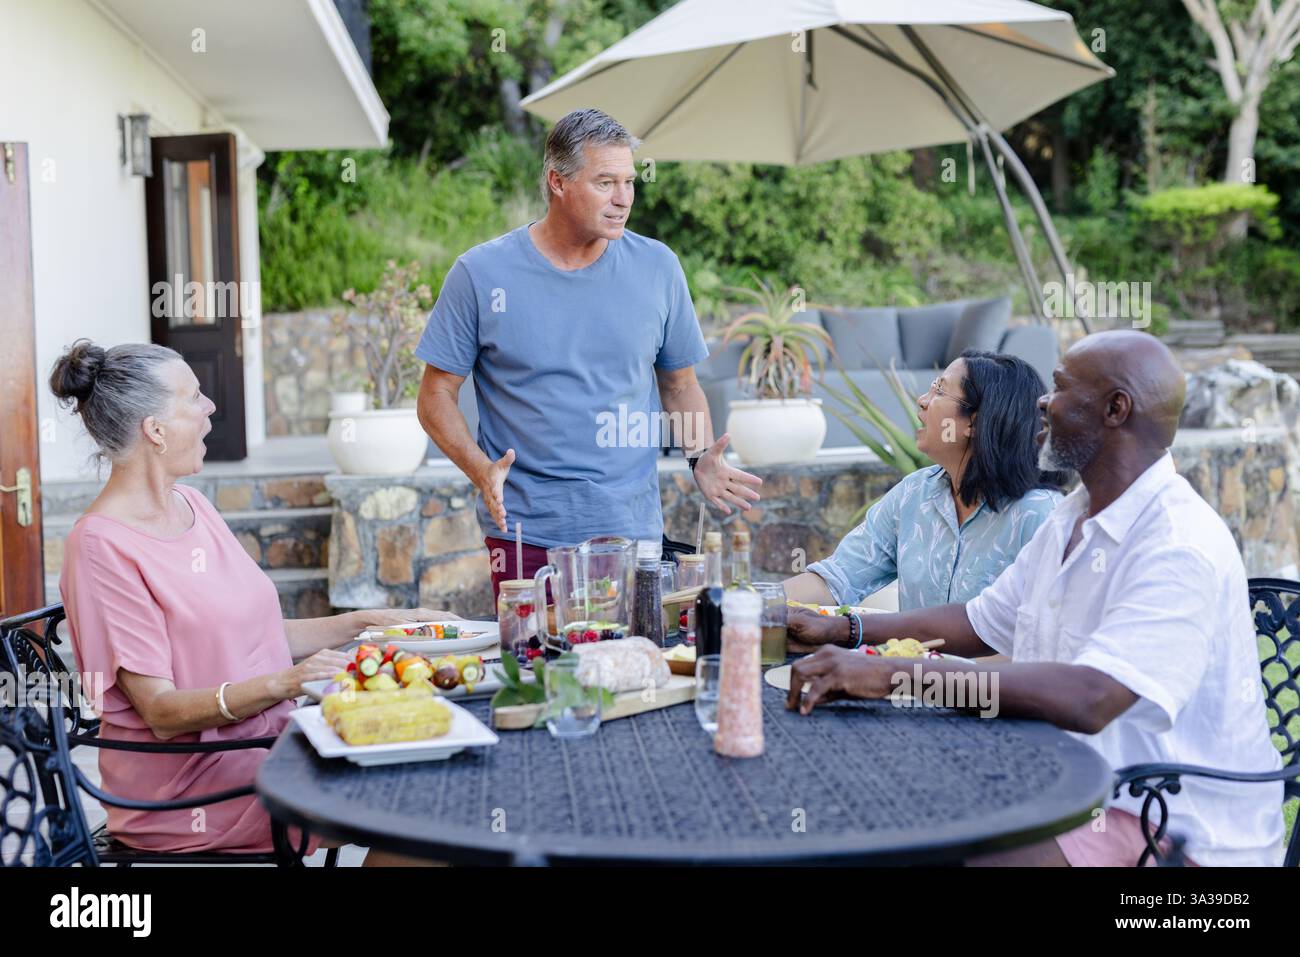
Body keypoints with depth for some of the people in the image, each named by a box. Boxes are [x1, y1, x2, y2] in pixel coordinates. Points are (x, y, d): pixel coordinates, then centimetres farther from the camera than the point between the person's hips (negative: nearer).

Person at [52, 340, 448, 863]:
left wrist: (368, 622, 7)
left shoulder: (191, 504, 10)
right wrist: (281, 685, -31)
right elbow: (163, 712, -18)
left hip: (263, 741, 8)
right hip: (186, 788, -8)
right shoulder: (101, 546, -15)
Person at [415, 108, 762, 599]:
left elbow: (680, 386, 13)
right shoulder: (481, 273, -3)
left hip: (634, 530, 2)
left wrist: (701, 457, -6)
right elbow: (436, 397, 2)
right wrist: (481, 470, -15)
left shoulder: (658, 268, 4)